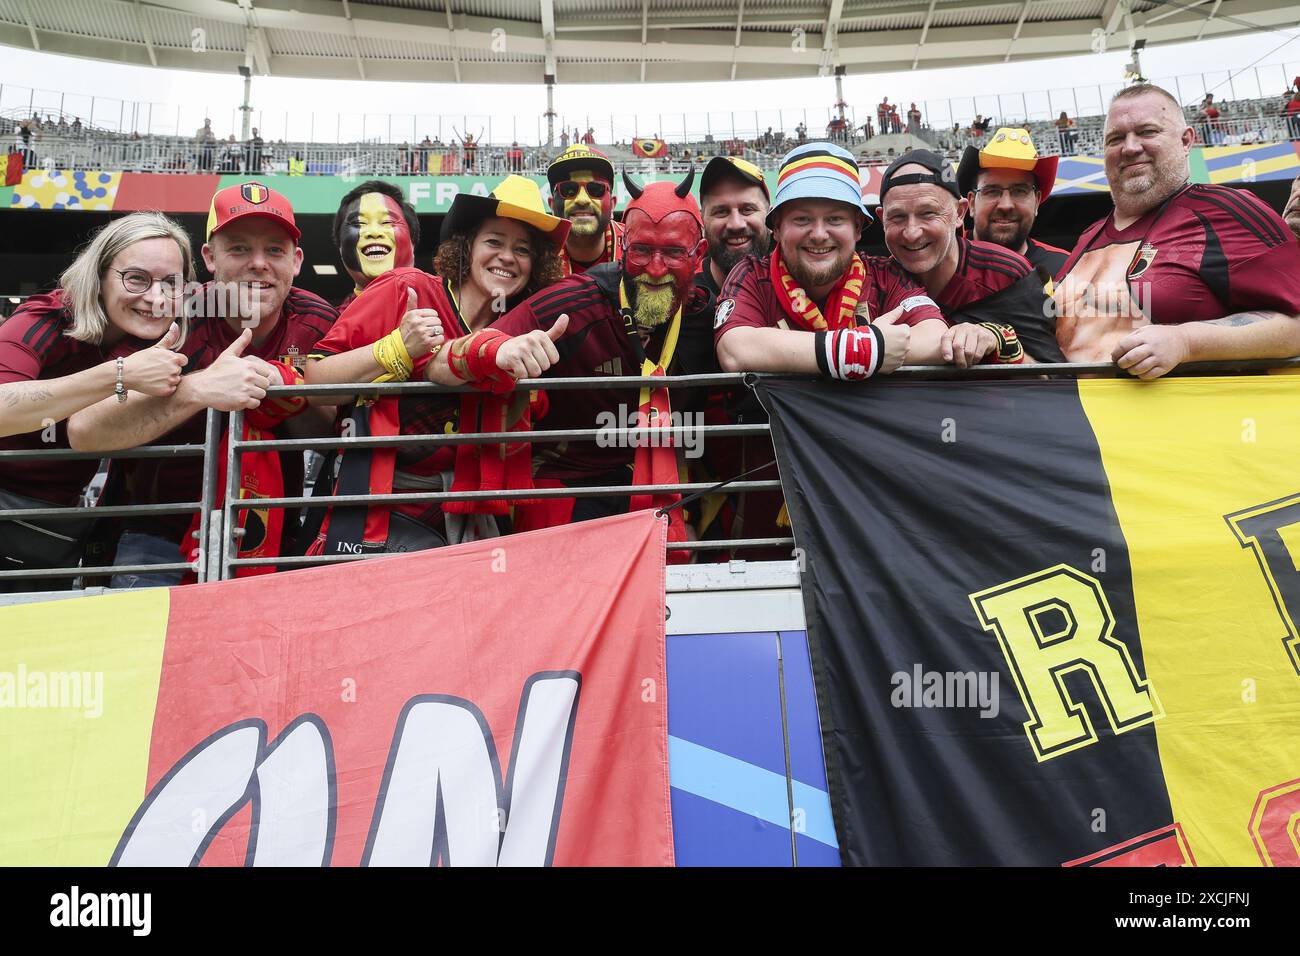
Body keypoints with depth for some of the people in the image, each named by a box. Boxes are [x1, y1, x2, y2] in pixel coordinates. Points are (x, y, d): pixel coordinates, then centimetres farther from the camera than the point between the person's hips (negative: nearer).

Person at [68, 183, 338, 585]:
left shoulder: (316, 322, -5)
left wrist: (291, 394, -20)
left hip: (272, 547, 3)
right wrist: (197, 389, -38)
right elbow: (83, 431, -25)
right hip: (162, 542, -2)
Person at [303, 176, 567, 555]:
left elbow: (505, 445, 8)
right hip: (377, 519, -4)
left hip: (463, 523, 5)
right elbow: (314, 382, -11)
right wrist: (398, 348, -22)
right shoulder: (404, 291, -7)